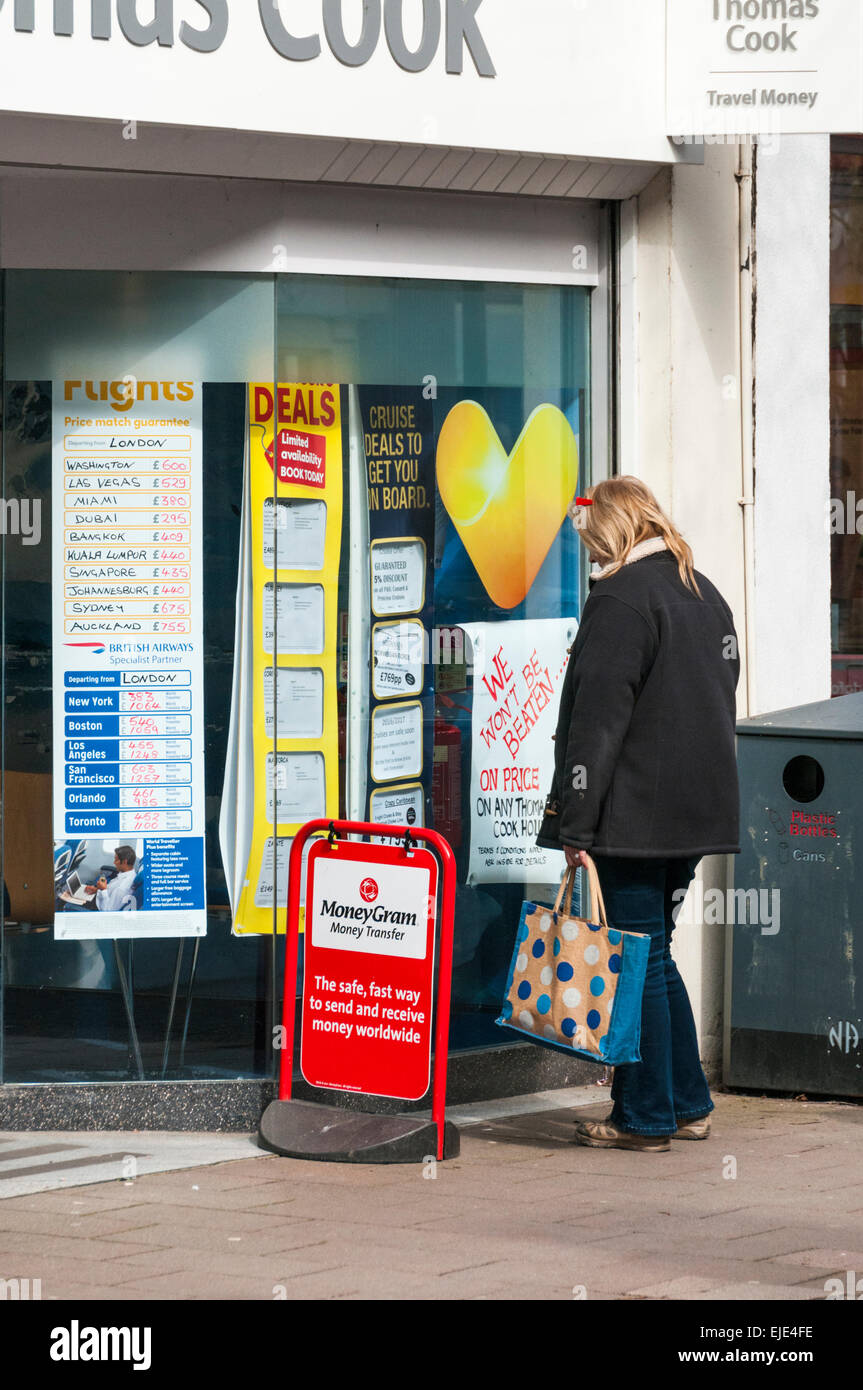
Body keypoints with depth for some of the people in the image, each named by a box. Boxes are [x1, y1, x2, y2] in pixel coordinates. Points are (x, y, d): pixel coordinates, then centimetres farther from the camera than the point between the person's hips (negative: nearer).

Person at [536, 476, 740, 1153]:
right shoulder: (707, 595, 15)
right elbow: (721, 706, 21)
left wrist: (575, 820, -17)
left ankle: (646, 1117, 2)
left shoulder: (622, 597, -13)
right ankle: (688, 1104, 20)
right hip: (697, 812, 9)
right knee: (653, 956, 17)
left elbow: (599, 718, -17)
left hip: (638, 813, -9)